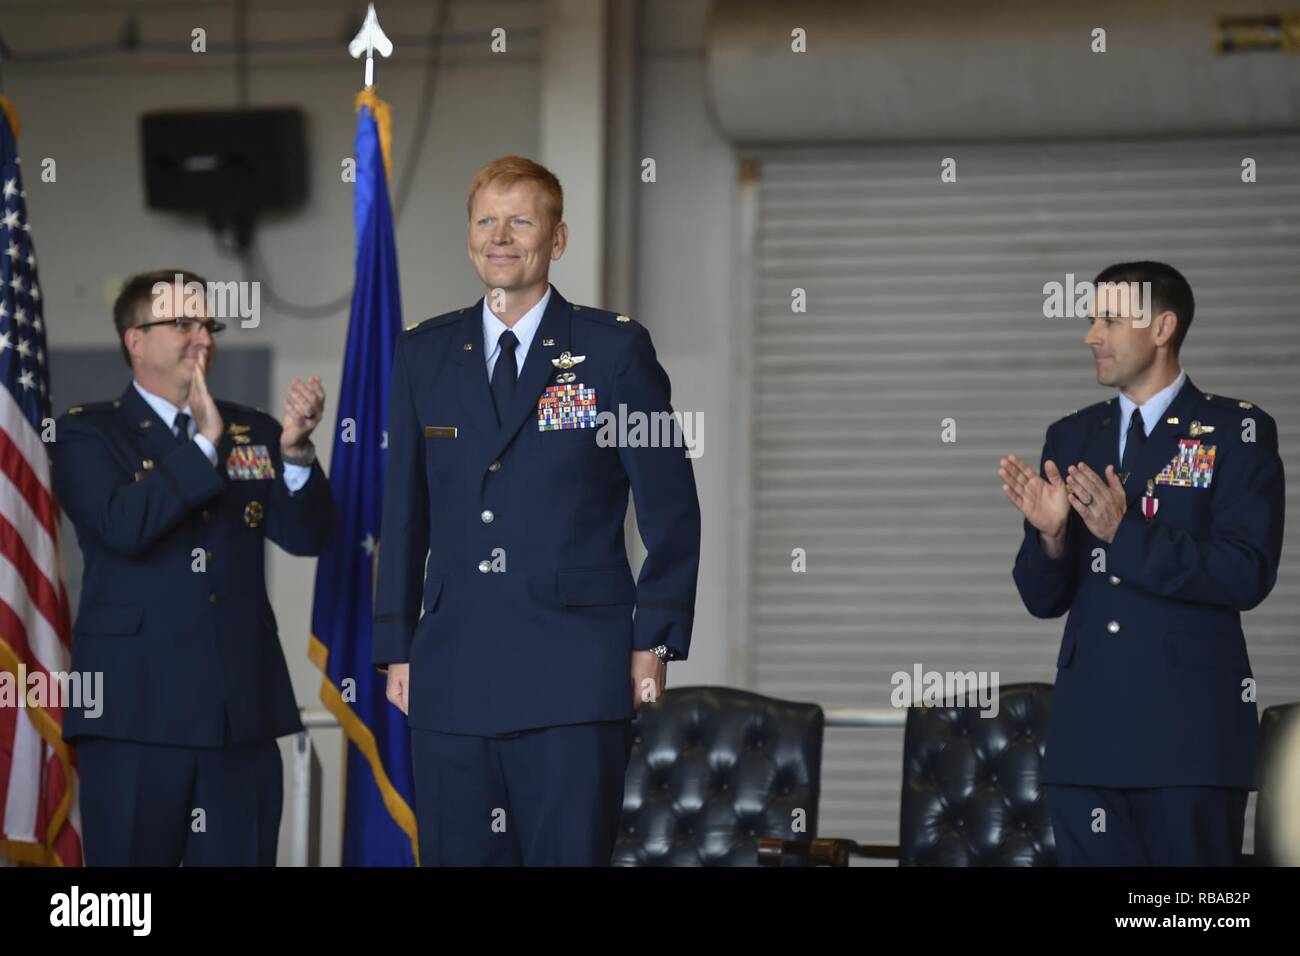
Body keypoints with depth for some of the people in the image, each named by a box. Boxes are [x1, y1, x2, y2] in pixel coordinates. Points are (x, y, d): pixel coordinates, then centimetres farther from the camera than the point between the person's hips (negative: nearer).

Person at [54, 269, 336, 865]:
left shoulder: (253, 433, 15)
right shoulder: (88, 434, 3)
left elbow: (308, 536, 3)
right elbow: (123, 526, -16)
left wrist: (295, 452, -14)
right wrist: (203, 444, -18)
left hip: (241, 706, 4)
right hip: (137, 706, -4)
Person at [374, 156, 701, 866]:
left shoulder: (615, 349, 2)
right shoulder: (424, 355, 13)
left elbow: (670, 508, 3)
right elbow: (403, 512, 15)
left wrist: (655, 643, -3)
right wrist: (396, 647, 10)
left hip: (573, 676, -3)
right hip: (451, 674, 3)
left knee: (571, 854, -6)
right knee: (456, 857, 3)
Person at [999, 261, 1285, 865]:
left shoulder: (1237, 433, 0)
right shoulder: (1071, 438, 15)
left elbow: (1249, 575, -12)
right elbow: (1043, 599, 12)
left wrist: (1126, 533, -19)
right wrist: (1049, 534, -9)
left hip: (1189, 726, -5)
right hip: (1088, 726, 5)